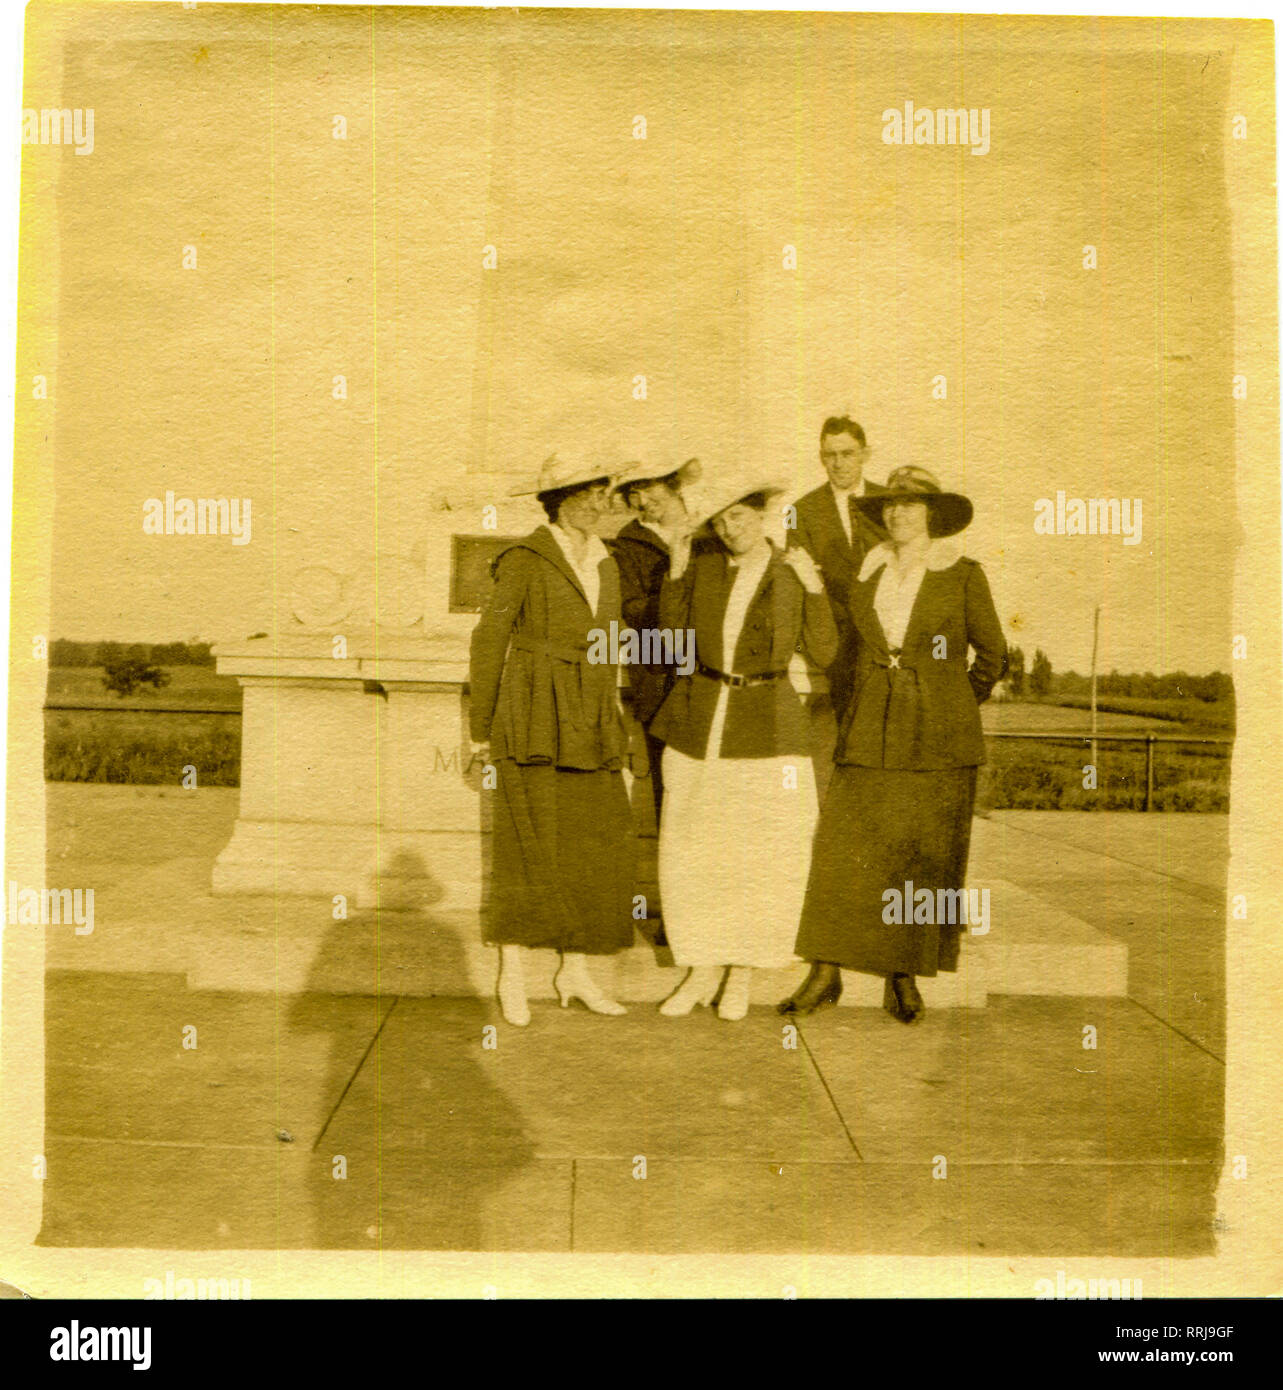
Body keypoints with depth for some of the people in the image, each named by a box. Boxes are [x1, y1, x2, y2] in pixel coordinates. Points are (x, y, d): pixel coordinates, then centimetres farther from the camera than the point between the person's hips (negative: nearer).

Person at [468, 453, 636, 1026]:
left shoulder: (604, 566, 14)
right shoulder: (525, 559, -5)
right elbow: (489, 641, -4)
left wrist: (609, 730, 19)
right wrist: (482, 729, -5)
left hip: (588, 722, 6)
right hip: (533, 719, -6)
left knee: (597, 845, 3)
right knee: (528, 845, -7)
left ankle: (575, 973, 14)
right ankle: (511, 977, 5)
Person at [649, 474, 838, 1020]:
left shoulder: (794, 574, 1)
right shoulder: (703, 568, 6)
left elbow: (823, 654, -2)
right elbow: (674, 636, 4)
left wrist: (813, 586, -10)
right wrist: (676, 572, -4)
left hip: (765, 725, -2)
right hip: (699, 722, 2)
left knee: (761, 854, 0)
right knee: (692, 852, 4)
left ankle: (741, 974, 17)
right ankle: (702, 970, 20)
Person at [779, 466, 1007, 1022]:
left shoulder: (963, 575, 1)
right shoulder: (867, 573, 10)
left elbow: (991, 653, 10)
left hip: (937, 737, -2)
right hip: (870, 732, 2)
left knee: (922, 859, 1)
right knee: (845, 850, -5)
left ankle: (902, 977, 11)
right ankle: (825, 972, 0)